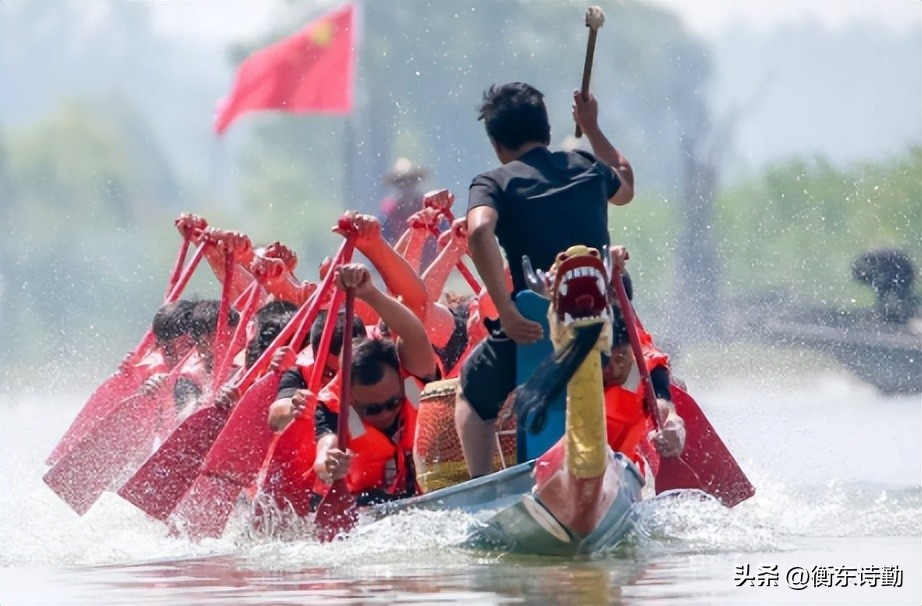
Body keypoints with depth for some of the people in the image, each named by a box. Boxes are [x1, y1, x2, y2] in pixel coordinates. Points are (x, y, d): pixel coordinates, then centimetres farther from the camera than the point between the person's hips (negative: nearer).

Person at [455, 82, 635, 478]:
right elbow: (625, 187, 37)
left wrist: (507, 313, -24)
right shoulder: (588, 168, 12)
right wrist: (592, 129, 47)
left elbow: (479, 232, -25)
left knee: (472, 394, 25)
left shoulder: (495, 183, -2)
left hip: (532, 329, -4)